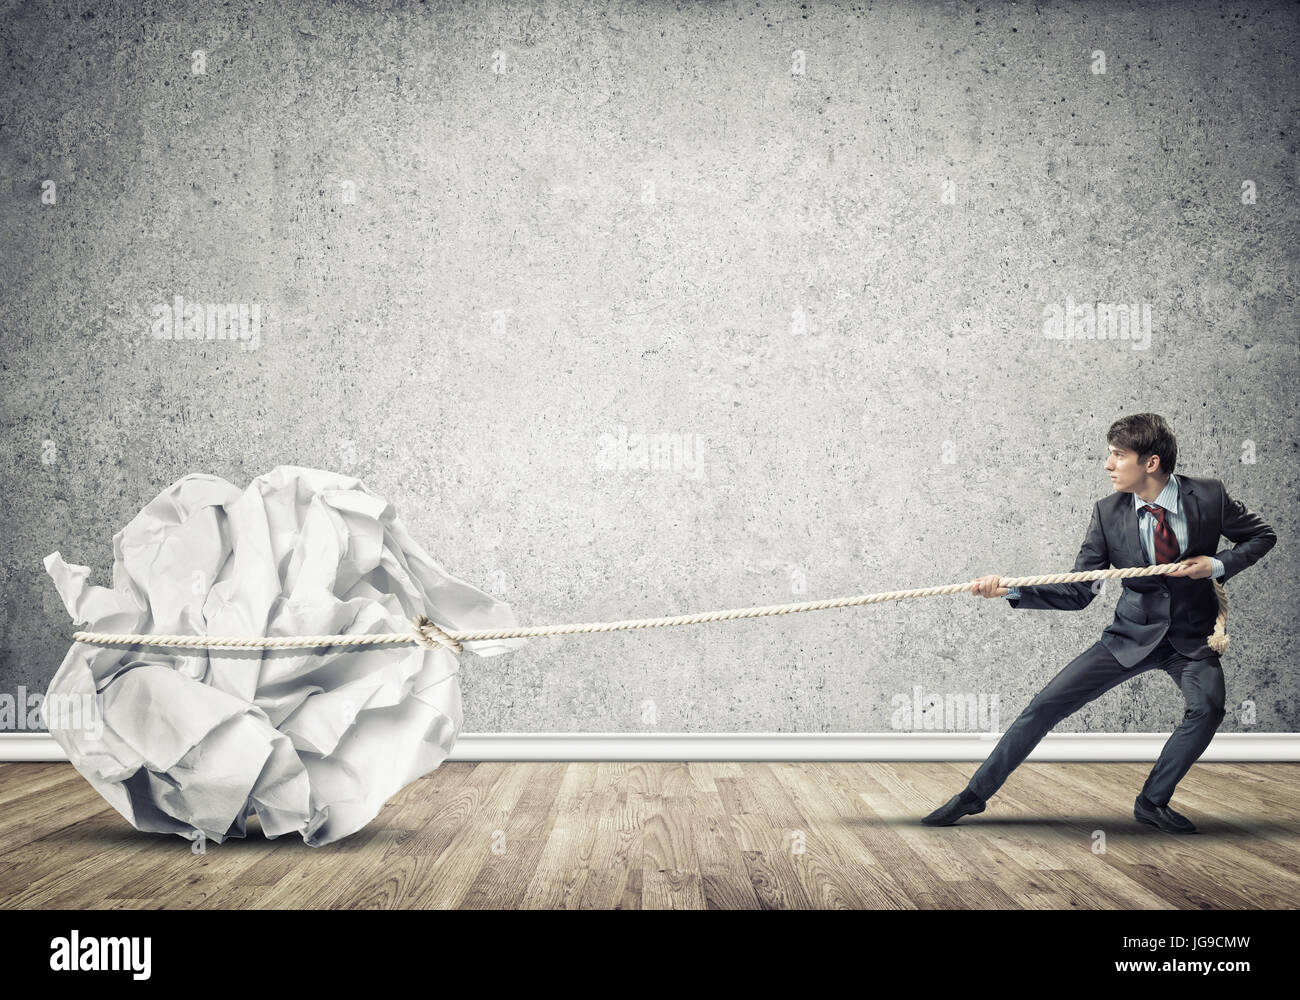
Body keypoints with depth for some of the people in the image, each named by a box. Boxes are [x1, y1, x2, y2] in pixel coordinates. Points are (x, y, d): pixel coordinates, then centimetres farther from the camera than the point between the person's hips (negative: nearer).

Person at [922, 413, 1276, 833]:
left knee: (1207, 707, -30)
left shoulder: (1208, 496, -13)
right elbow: (1078, 592, -10)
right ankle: (974, 795, 5)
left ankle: (1153, 801, -7)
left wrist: (1217, 564, -16)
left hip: (1191, 637, -1)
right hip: (1132, 636, 1)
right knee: (1045, 705, -8)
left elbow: (1263, 535, 3)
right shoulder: (1109, 512, -9)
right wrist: (1008, 589, -23)